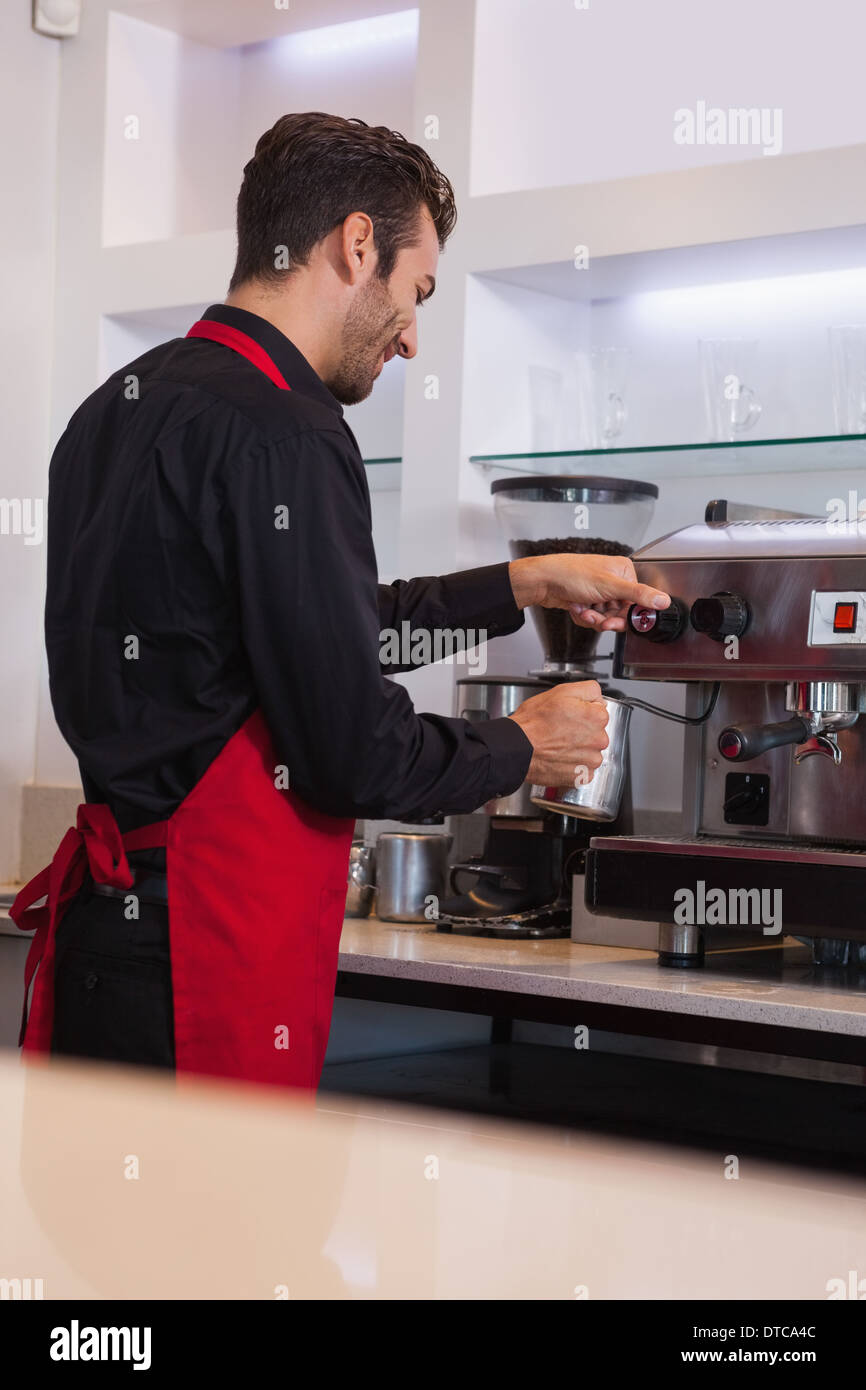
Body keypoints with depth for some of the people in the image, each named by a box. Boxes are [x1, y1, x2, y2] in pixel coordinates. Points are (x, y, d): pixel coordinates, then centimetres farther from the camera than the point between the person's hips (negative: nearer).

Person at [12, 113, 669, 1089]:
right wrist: (526, 748, 4)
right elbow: (359, 758, -15)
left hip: (104, 920, 10)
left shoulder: (119, 407, 14)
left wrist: (523, 586, 28)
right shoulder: (282, 432, -16)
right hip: (206, 967, -9)